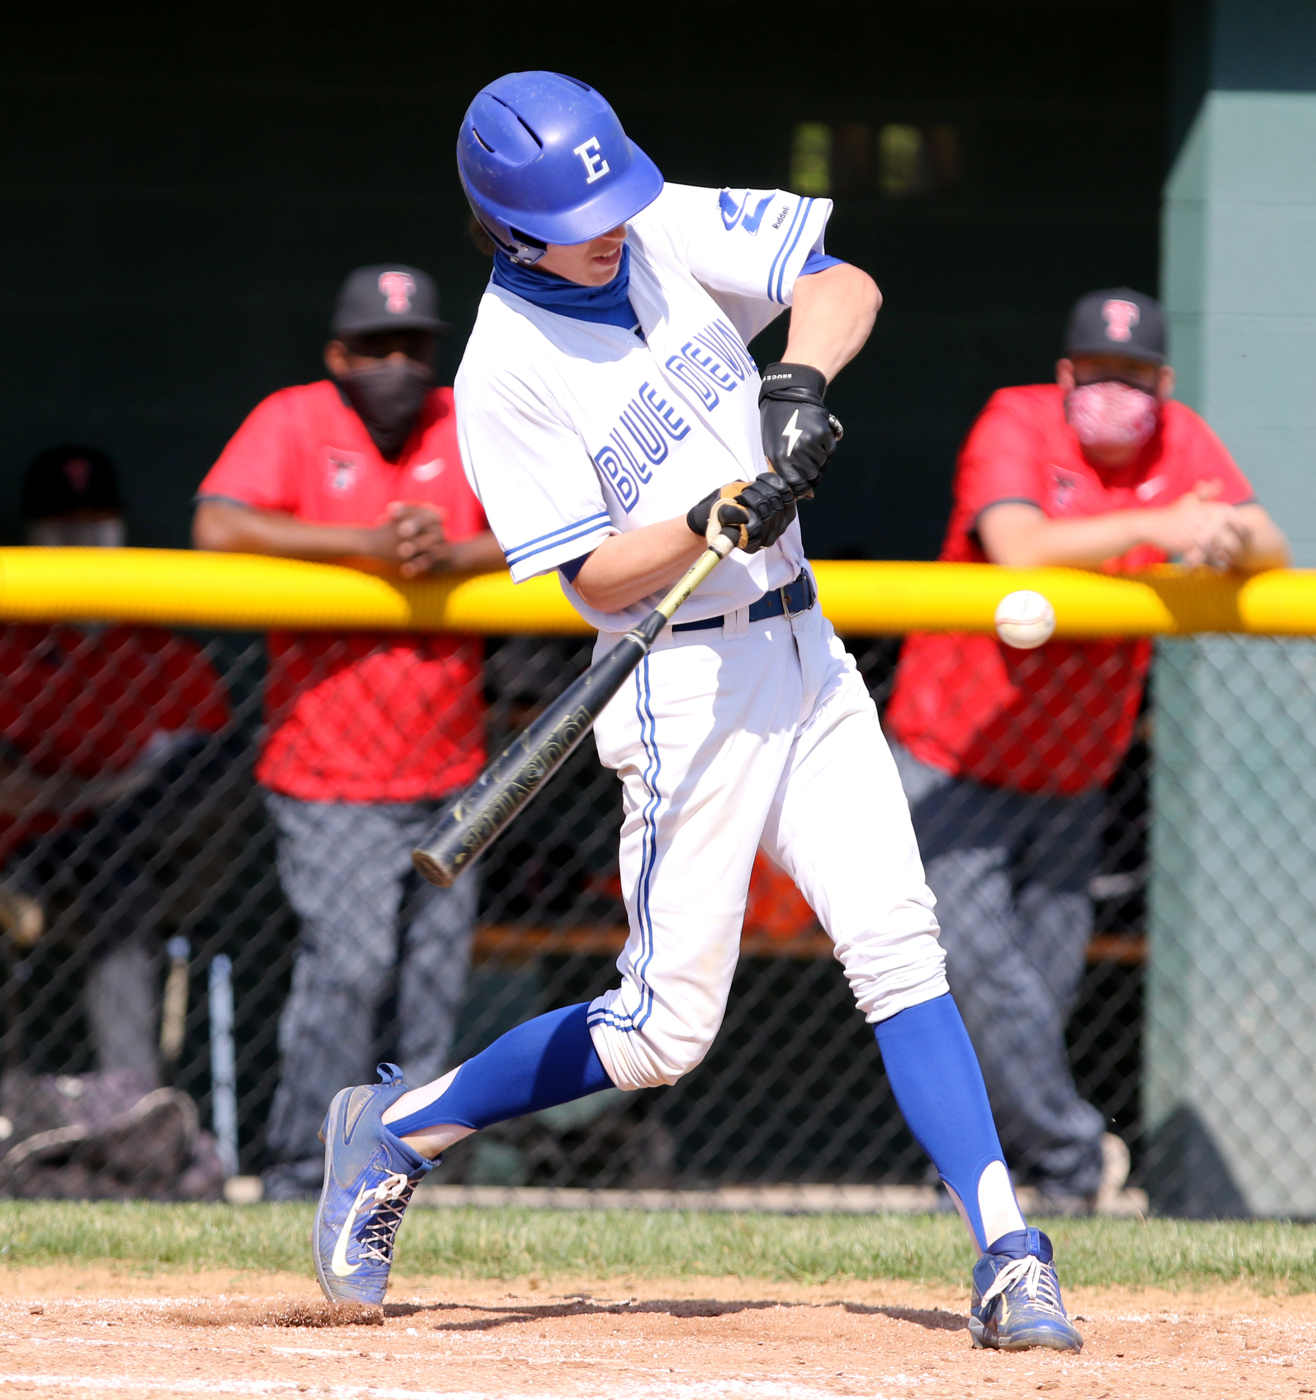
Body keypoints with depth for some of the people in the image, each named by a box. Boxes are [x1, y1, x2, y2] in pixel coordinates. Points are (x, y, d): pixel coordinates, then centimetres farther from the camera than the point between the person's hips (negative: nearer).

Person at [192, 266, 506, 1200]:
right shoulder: (293, 422, -2)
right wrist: (365, 545, -24)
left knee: (435, 981, 5)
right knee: (347, 965, -16)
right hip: (330, 781, -5)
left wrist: (451, 555, -23)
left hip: (449, 778, 5)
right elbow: (218, 529, -18)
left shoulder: (469, 427, 8)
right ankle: (299, 1184, -9)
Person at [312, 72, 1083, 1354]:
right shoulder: (504, 374, -13)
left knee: (897, 946, -6)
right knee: (665, 1032, -4)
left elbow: (843, 286, -1)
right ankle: (396, 1129, 15)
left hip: (801, 656, 5)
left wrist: (798, 382, -20)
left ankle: (1006, 1255, -10)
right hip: (686, 685, -5)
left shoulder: (671, 232, 2)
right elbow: (598, 578, -13)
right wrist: (721, 518, -29)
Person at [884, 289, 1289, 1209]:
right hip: (953, 773, -4)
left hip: (1074, 781, 4)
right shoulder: (1016, 425, -16)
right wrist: (1154, 527, -48)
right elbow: (1019, 548, -36)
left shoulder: (1182, 443, -3)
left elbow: (1270, 554, -14)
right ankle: (1077, 1160, -7)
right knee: (986, 978, -15)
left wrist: (1230, 536, -39)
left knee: (1046, 991, 6)